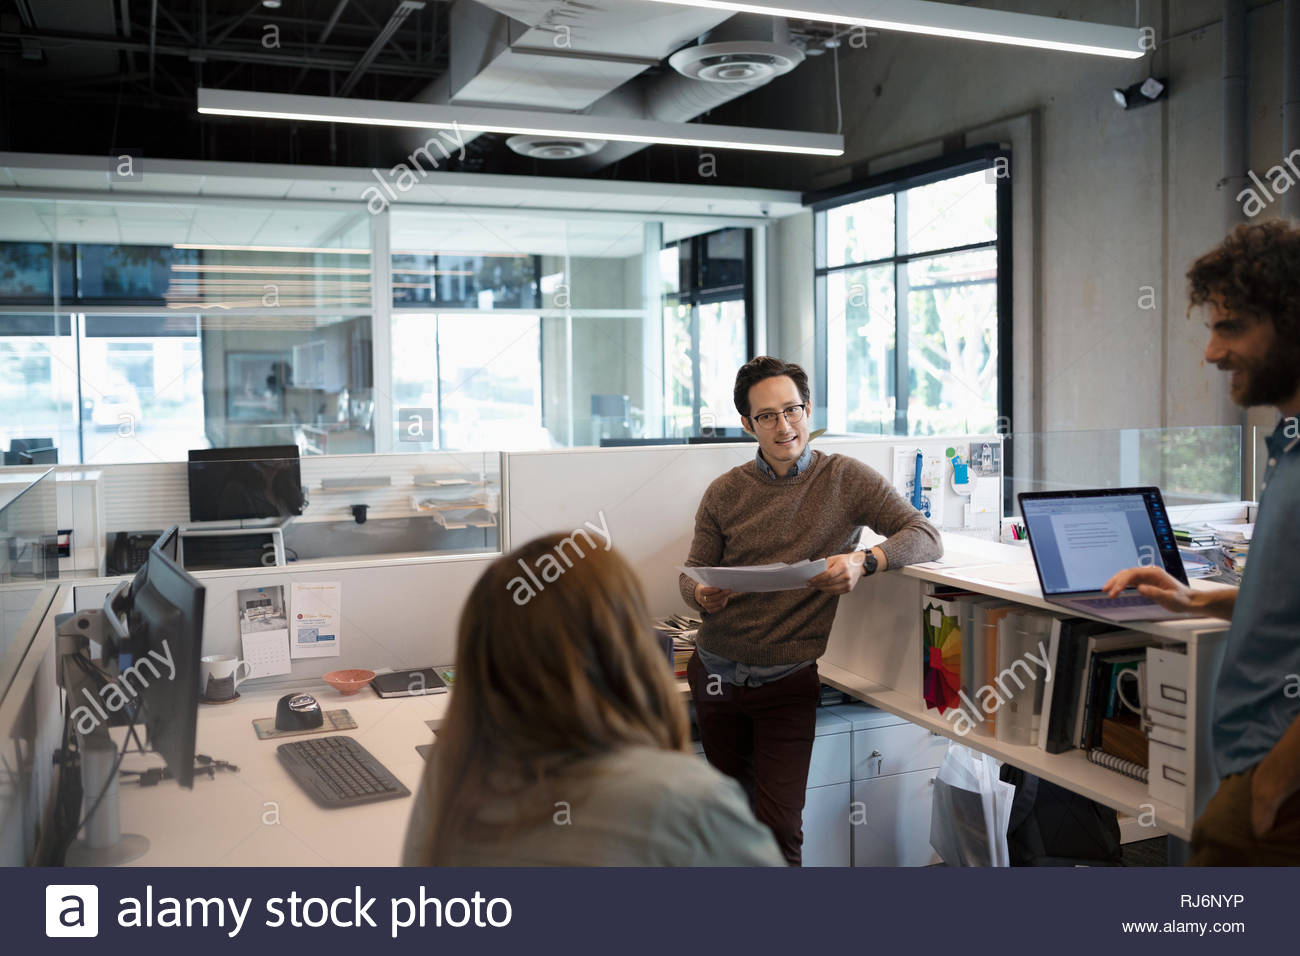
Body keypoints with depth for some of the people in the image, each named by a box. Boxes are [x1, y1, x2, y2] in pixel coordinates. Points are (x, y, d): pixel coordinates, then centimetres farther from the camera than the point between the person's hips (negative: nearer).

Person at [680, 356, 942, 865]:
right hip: (717, 669, 3)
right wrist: (702, 594, -16)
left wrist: (863, 562, -28)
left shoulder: (846, 478, -3)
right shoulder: (724, 492, 4)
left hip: (789, 678, -3)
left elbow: (927, 537, -9)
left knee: (779, 829, -8)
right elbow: (692, 571, 9)